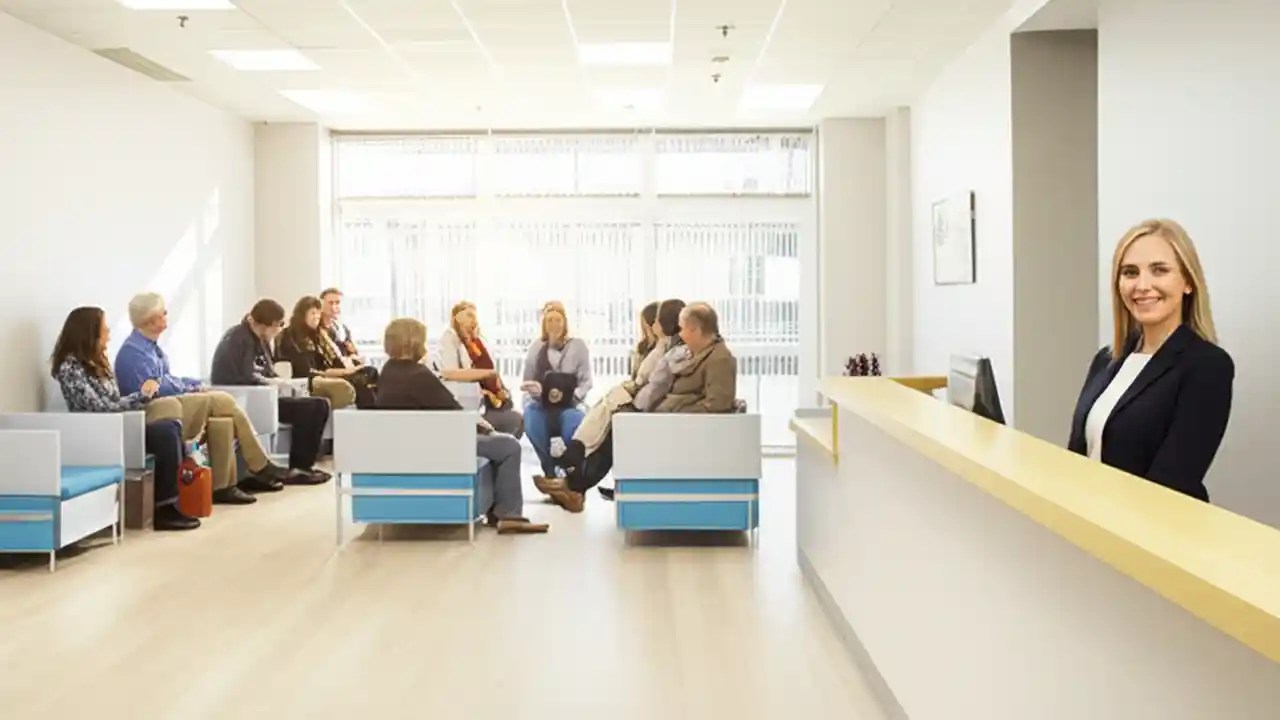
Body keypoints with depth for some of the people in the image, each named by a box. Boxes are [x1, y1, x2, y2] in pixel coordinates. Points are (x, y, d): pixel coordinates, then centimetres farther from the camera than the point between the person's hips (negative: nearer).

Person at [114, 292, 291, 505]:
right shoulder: (132, 351, -14)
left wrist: (196, 385, 4)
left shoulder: (149, 345, 17)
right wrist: (190, 390, -8)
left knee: (223, 420, -14)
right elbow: (151, 390, -21)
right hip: (154, 415, -9)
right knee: (221, 401, -20)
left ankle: (223, 486, -16)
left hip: (168, 406, 9)